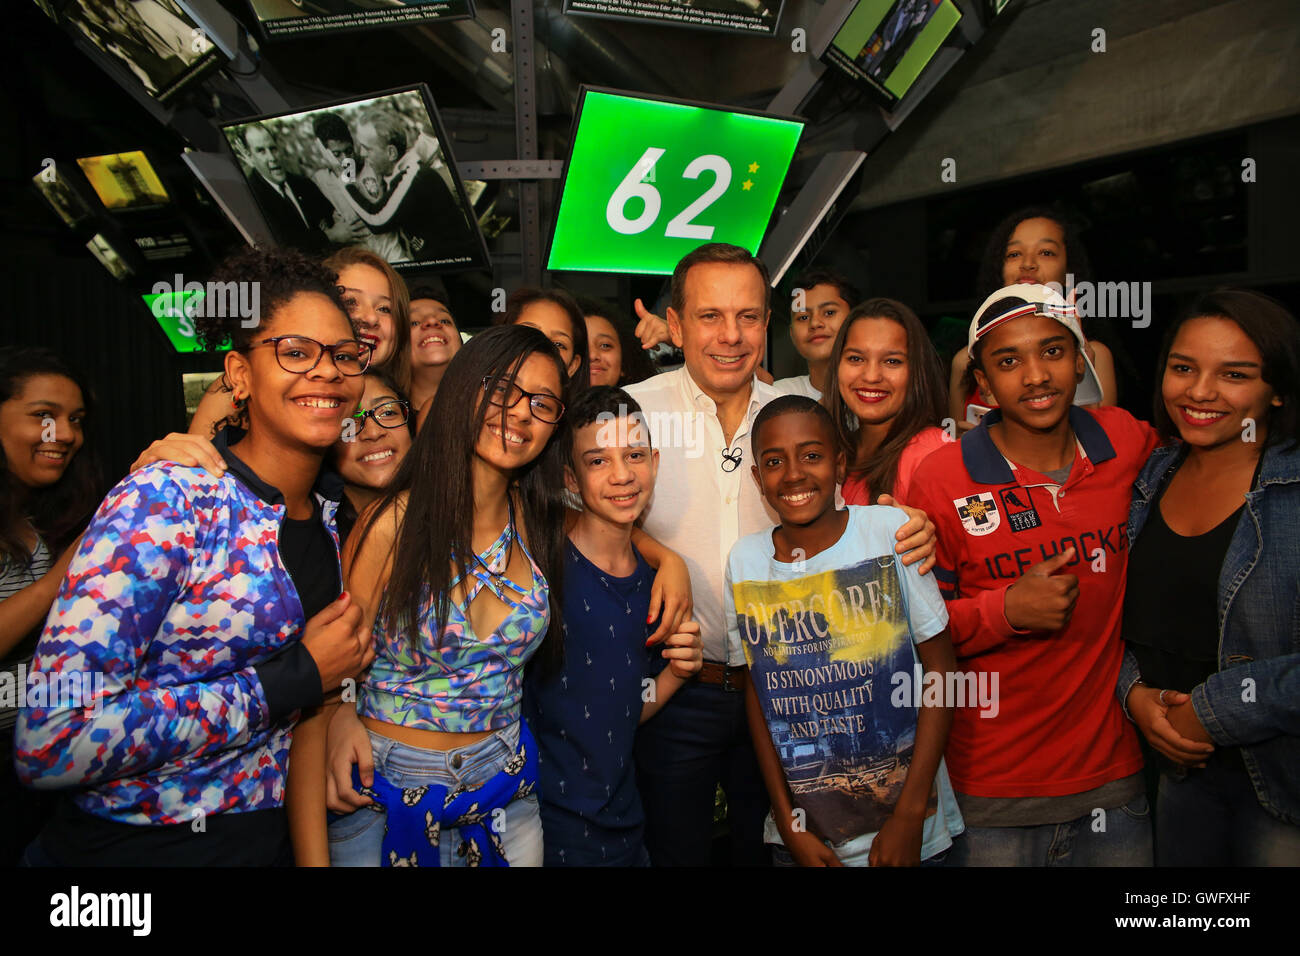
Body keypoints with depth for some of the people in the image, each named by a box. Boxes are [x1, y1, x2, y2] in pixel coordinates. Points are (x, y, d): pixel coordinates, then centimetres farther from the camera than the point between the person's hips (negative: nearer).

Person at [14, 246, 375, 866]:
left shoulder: (329, 508, 0)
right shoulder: (164, 501, -20)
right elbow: (49, 744, -26)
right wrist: (295, 678, -23)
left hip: (272, 838, 6)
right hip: (135, 845, -6)